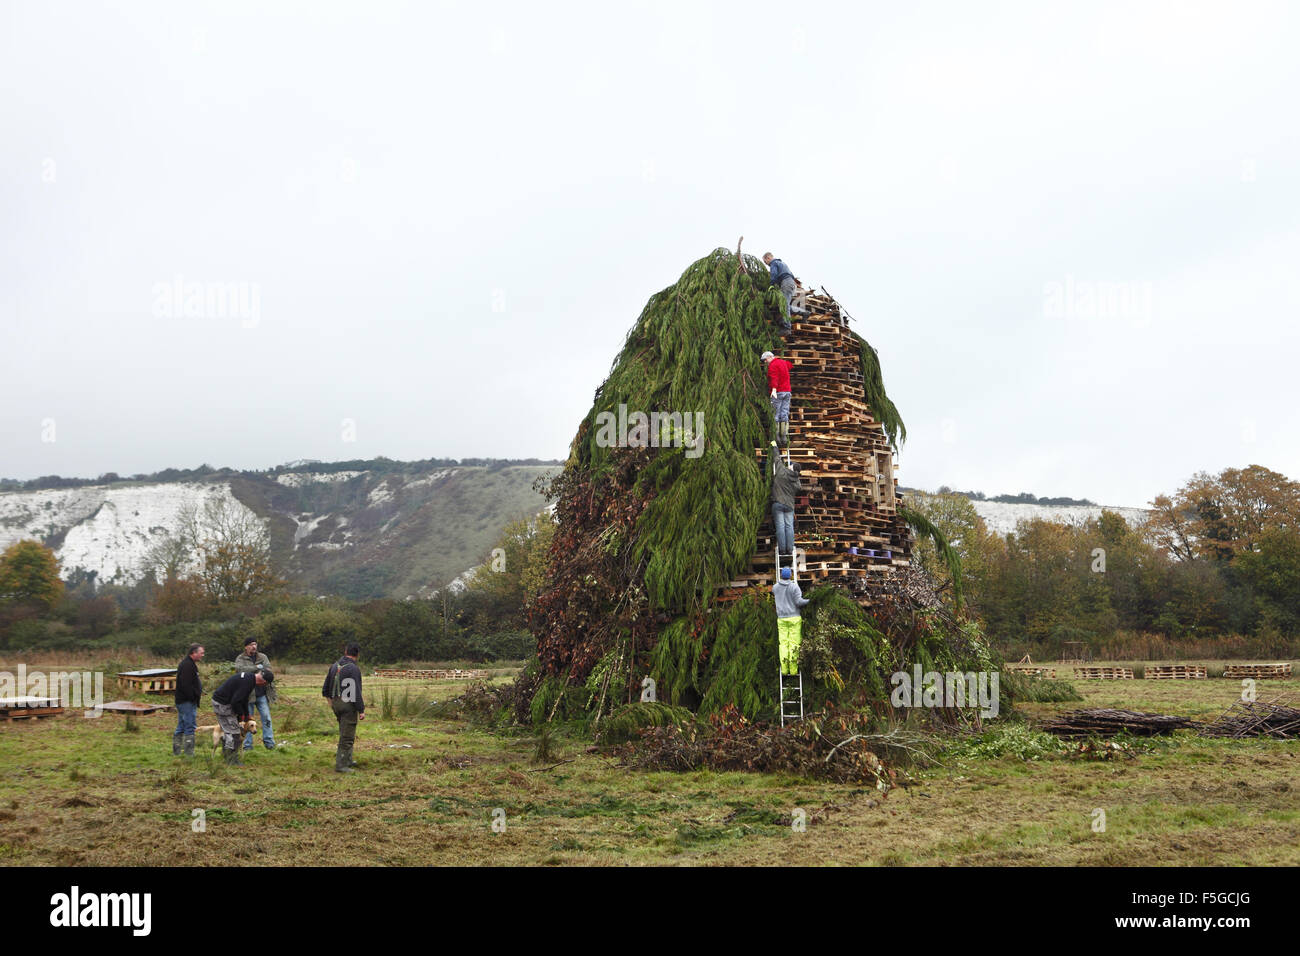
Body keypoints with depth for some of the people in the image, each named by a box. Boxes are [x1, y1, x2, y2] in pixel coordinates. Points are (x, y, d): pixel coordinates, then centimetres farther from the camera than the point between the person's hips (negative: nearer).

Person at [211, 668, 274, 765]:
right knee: (234, 731, -5)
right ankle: (232, 758, 2)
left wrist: (246, 715, 22)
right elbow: (236, 701, -25)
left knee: (227, 728, 22)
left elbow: (244, 699, 18)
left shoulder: (249, 676, 6)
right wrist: (241, 715, -9)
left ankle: (225, 752, 35)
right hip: (222, 704, -10)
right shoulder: (247, 682, -26)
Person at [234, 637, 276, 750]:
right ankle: (247, 744, 10)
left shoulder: (263, 657, 10)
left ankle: (269, 742, 6)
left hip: (262, 694, 2)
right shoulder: (240, 659, 2)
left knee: (266, 718, 0)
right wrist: (257, 667, -20)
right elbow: (239, 668, -20)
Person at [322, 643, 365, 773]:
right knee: (347, 736, -2)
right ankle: (341, 765, -2)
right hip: (348, 704, -8)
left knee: (345, 733, 21)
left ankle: (347, 760, 27)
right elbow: (357, 692, -19)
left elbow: (326, 685, 19)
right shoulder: (353, 669, -16)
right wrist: (361, 710, -16)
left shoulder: (334, 665, 7)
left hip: (336, 703, 8)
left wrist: (328, 697, 38)